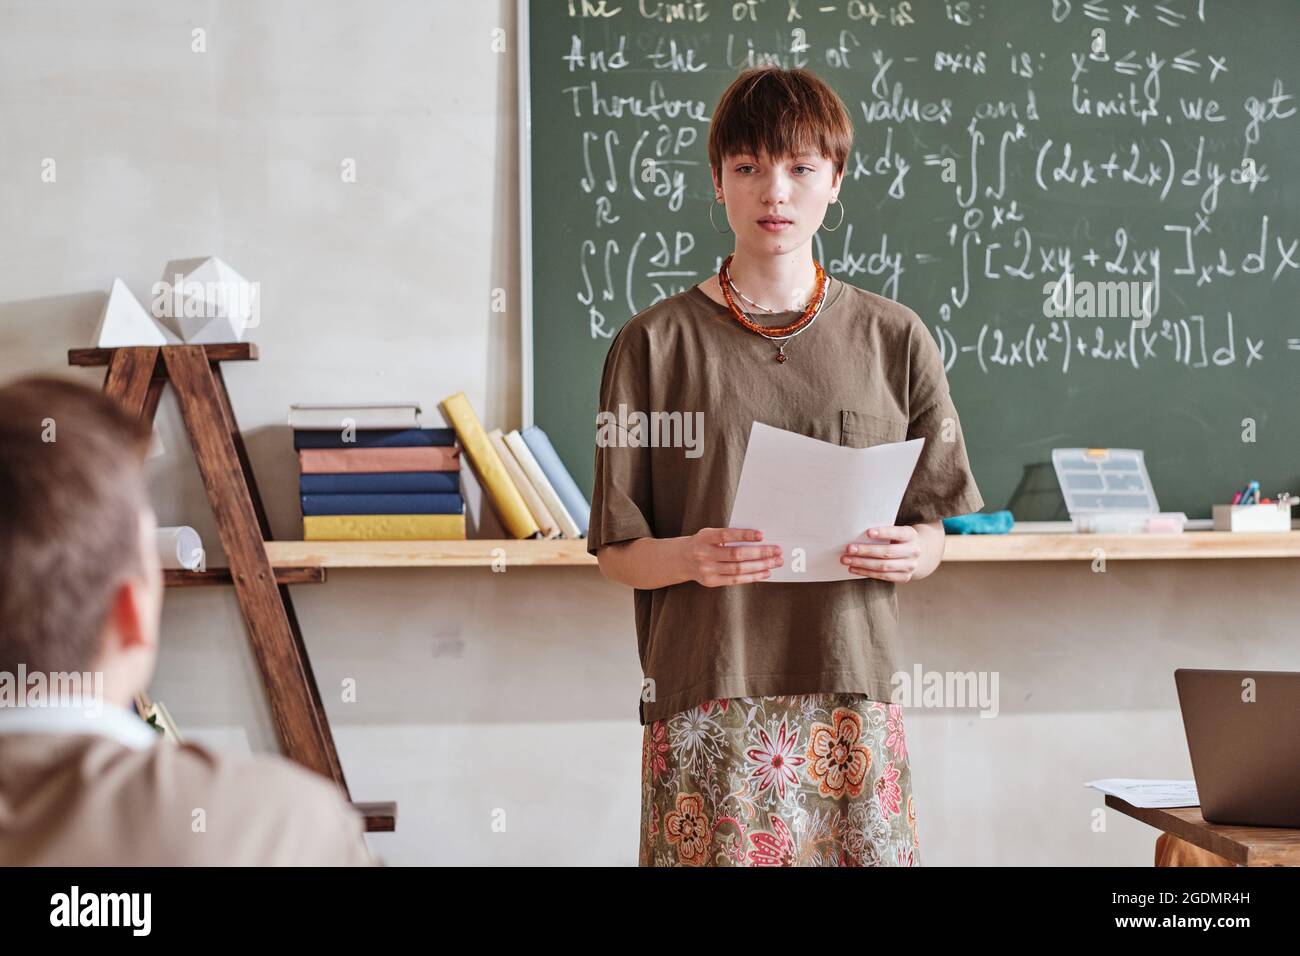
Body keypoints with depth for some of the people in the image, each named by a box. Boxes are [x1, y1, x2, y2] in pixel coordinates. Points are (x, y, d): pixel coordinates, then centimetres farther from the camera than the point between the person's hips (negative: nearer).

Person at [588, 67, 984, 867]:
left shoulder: (894, 338, 8)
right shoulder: (656, 343, 3)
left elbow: (934, 531, 12)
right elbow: (616, 552, 2)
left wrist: (913, 551, -10)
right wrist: (691, 557, -17)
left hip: (851, 694, 2)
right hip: (707, 704, -1)